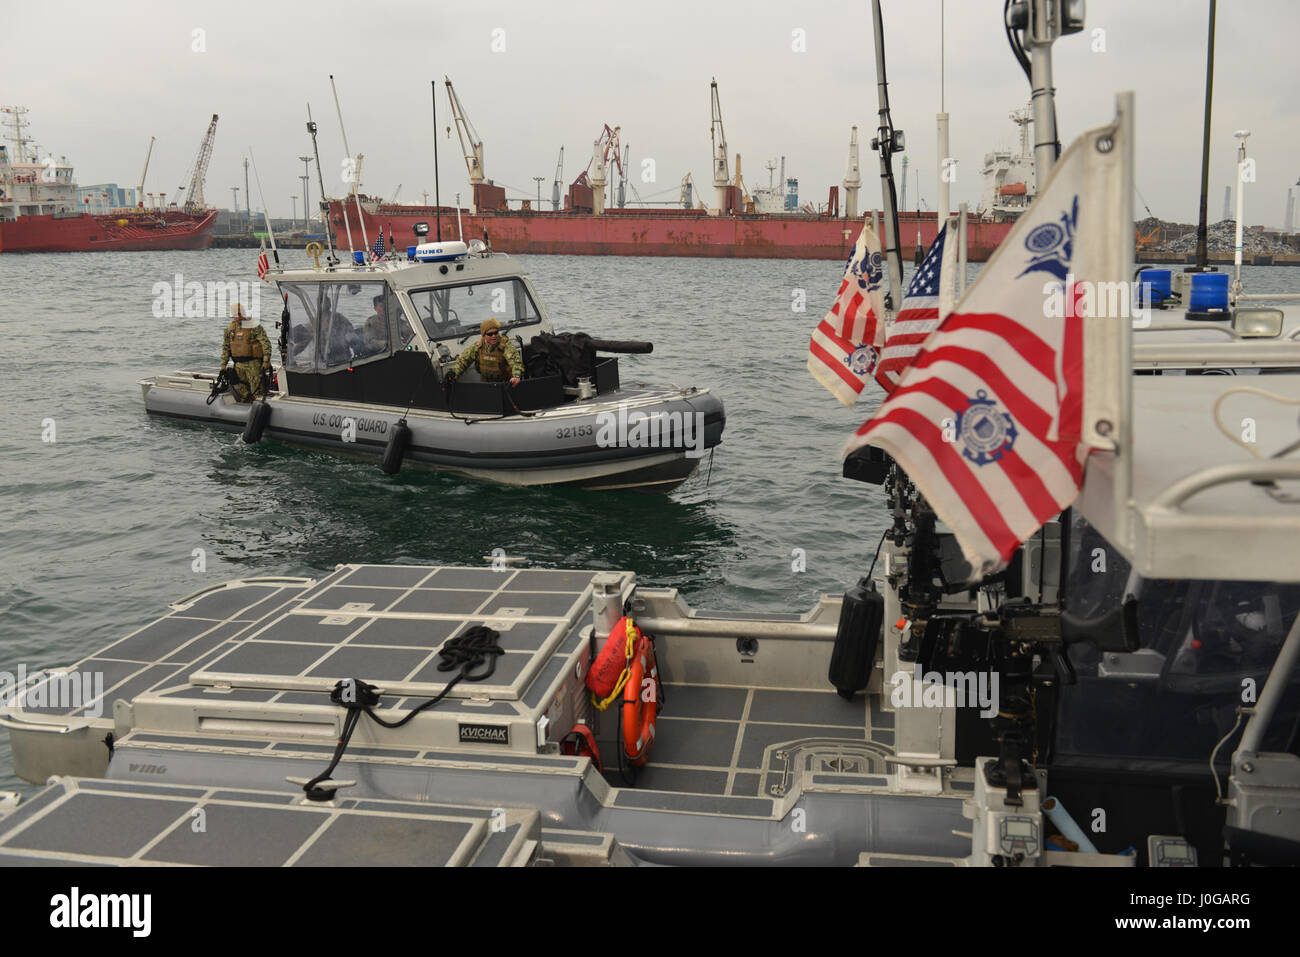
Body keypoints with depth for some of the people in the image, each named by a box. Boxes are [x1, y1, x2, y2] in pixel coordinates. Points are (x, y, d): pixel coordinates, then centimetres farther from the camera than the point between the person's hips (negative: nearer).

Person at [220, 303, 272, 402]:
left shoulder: (254, 327, -9)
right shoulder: (230, 328, 10)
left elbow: (266, 344, -12)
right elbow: (225, 347, 17)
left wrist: (266, 362, -18)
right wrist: (223, 365, 12)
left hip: (254, 364, -6)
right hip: (239, 365, 6)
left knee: (258, 392, -8)